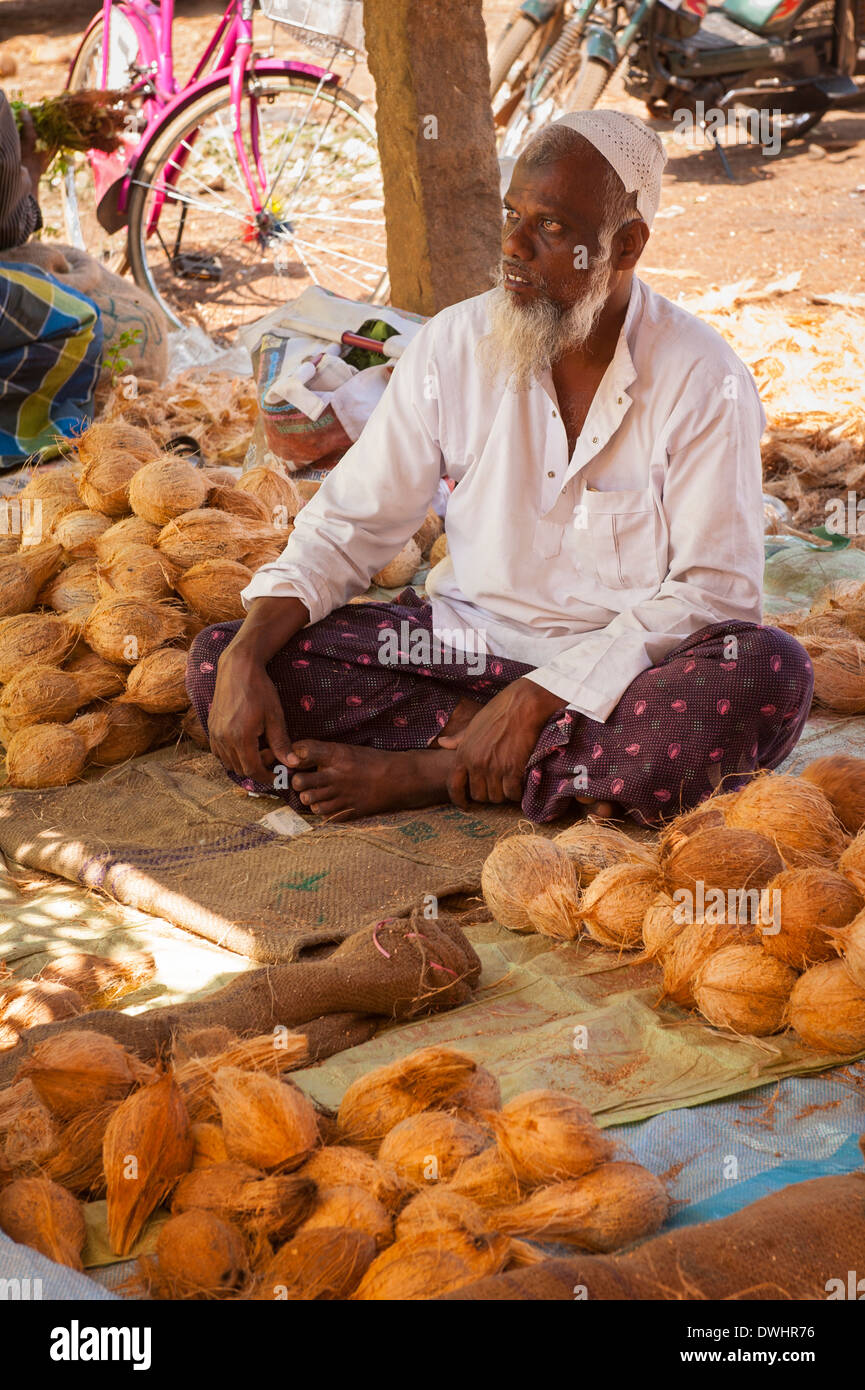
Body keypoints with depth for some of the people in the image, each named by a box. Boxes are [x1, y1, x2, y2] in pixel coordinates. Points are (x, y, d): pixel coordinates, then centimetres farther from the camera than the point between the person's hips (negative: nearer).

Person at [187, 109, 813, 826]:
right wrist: (246, 656, -16)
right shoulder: (455, 344, -3)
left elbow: (712, 587, -14)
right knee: (216, 664, -13)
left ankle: (430, 774, -25)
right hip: (471, 640, 2)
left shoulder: (705, 381, -12)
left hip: (626, 666, -1)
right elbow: (349, 525, 0)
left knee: (770, 674, -36)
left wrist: (541, 695, -23)